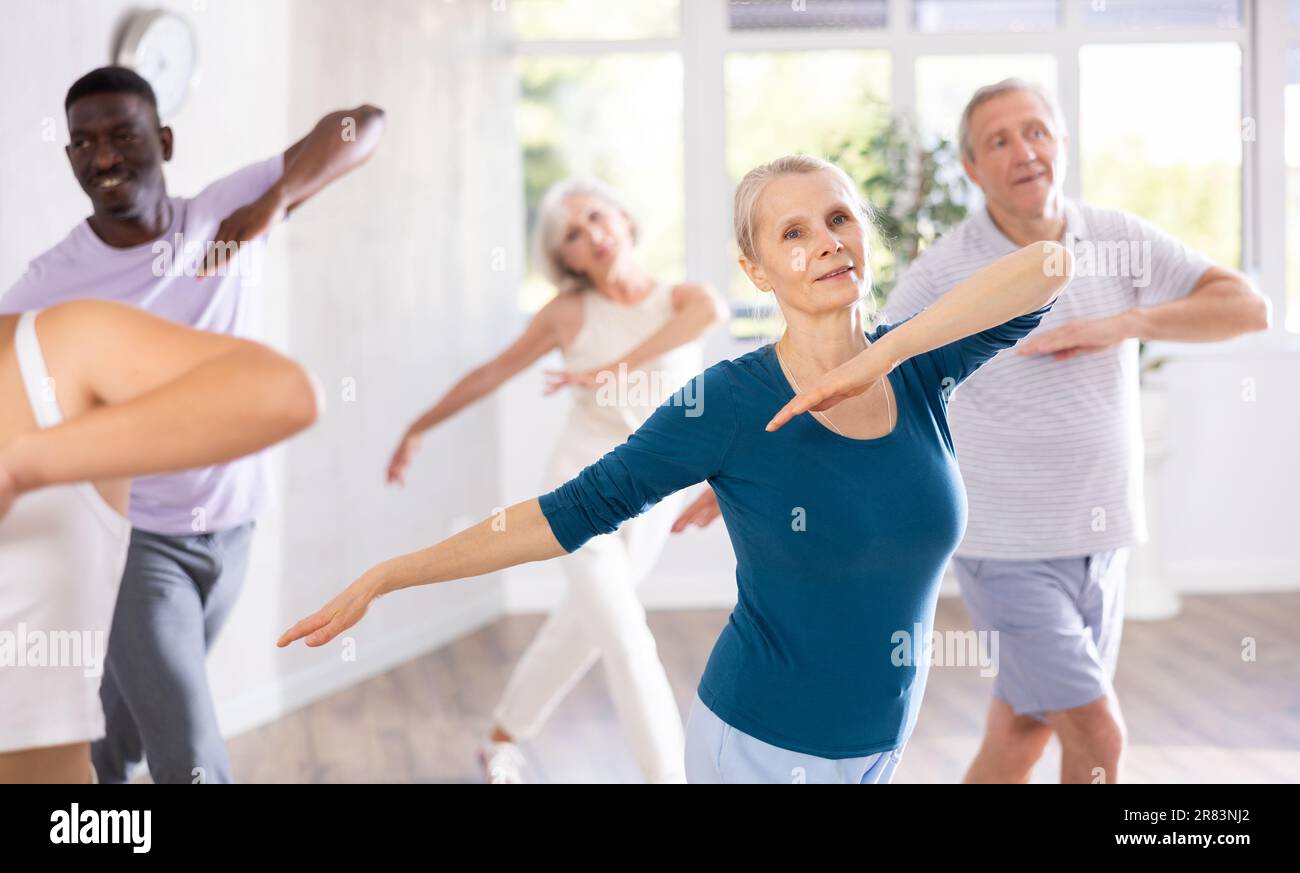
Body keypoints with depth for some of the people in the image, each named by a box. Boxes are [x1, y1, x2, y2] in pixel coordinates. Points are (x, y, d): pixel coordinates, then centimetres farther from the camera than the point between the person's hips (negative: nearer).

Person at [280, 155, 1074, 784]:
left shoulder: (914, 370, -5)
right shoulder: (730, 401, -15)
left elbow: (1050, 264, -18)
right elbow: (573, 512, -14)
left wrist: (878, 357, -28)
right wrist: (386, 576, -18)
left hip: (880, 741, 4)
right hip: (764, 745, -4)